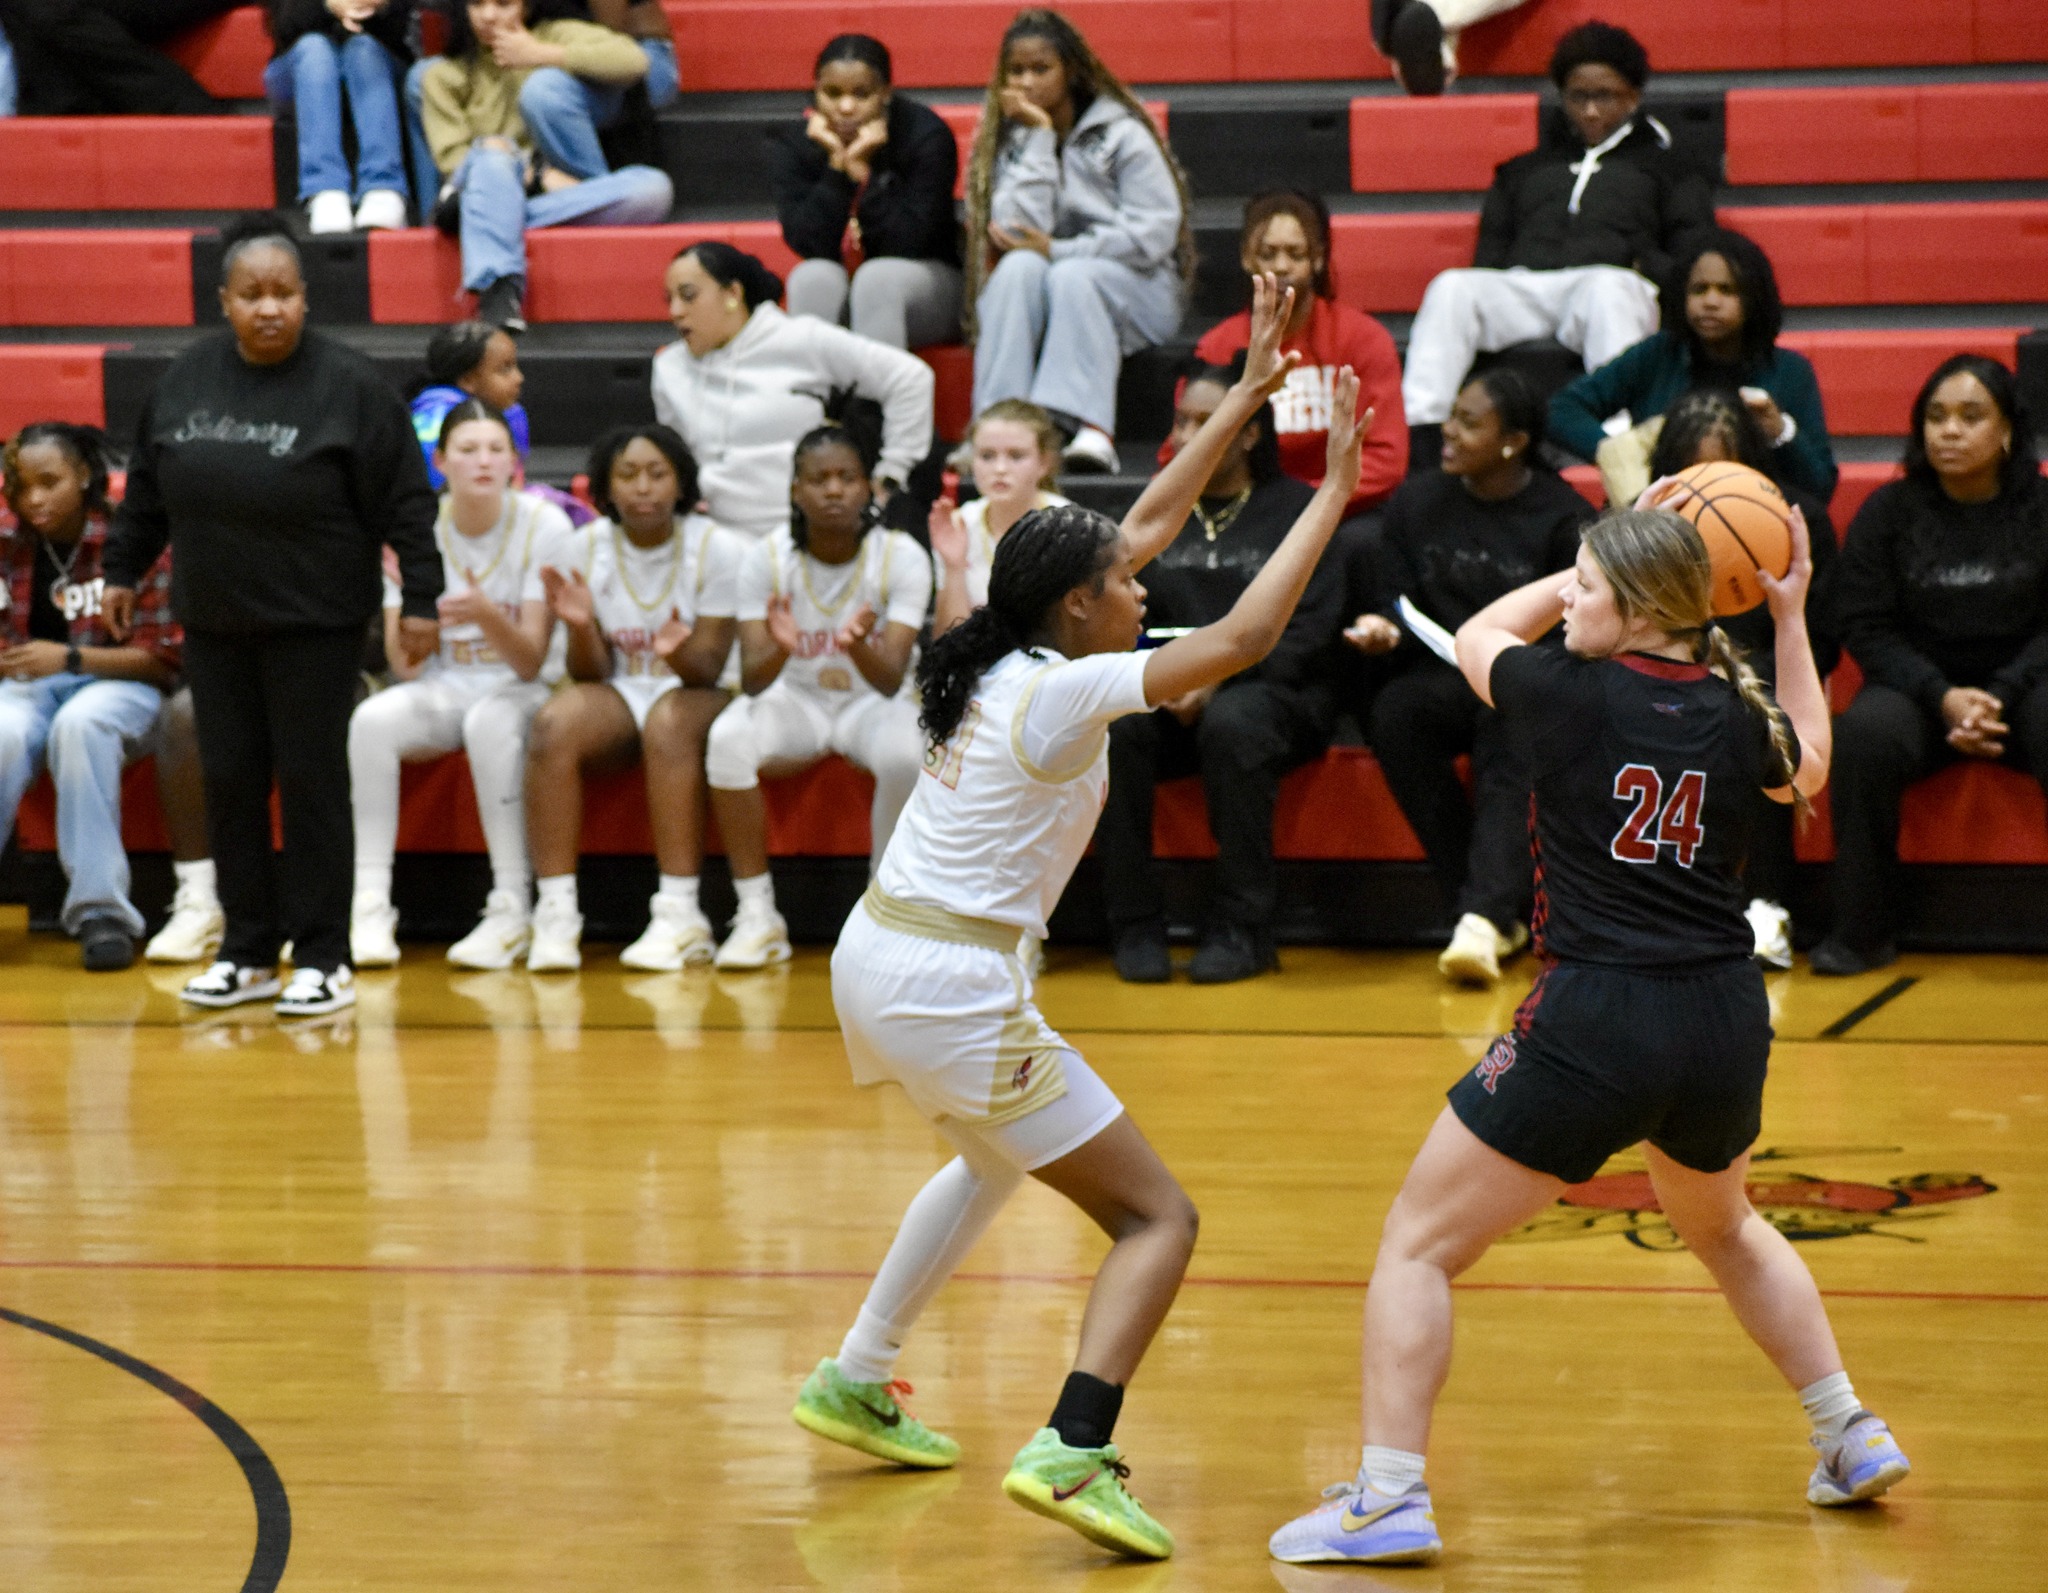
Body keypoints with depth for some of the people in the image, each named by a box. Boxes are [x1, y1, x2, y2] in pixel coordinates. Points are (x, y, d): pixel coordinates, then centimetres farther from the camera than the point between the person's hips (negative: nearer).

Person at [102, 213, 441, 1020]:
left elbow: (404, 502, -8)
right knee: (229, 783, 7)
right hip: (214, 621, 4)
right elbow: (146, 488, 16)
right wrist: (122, 570, 19)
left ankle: (322, 959, 7)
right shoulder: (187, 377, 4)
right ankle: (248, 952, 18)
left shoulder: (348, 383, -9)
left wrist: (420, 600, -9)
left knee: (311, 783, -1)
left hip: (314, 622, -4)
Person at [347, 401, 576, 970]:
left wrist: (488, 616, -36)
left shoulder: (545, 527, -10)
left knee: (490, 721, -37)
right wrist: (412, 608, -27)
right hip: (441, 689, 3)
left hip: (518, 692, -3)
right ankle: (369, 907, -25)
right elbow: (406, 667, -7)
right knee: (371, 719, -29)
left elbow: (530, 662, -16)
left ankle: (511, 912, -32)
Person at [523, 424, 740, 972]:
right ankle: (556, 916, -32)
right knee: (554, 723, -30)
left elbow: (707, 670, -11)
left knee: (669, 722, -37)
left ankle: (680, 916, -38)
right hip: (618, 696, 2)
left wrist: (679, 654, -34)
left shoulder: (716, 548, -7)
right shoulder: (587, 548, 0)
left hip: (694, 692, -2)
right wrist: (580, 627, -23)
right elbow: (592, 676, -2)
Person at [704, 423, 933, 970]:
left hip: (873, 702, -1)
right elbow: (751, 681, -18)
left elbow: (891, 680, -24)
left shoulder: (901, 556, -15)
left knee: (906, 753, -35)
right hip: (795, 700, 1)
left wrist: (859, 647, -47)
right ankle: (758, 918, -20)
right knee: (726, 739, -31)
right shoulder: (766, 558, -11)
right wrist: (777, 649, -42)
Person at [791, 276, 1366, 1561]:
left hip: (876, 960, 9)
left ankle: (856, 1382, 39)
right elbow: (1242, 640, -23)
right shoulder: (1062, 691, -16)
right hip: (954, 990, -9)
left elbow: (1152, 525, 17)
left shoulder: (1008, 659, 8)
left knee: (996, 1158, 36)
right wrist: (1332, 495, -16)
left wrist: (1250, 395, 19)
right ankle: (1072, 1451, -21)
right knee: (1159, 1217, -4)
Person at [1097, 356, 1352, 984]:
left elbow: (1309, 629, -5)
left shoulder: (1296, 508, 6)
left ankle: (1244, 927, -27)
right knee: (1111, 725, -31)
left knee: (1231, 723, -38)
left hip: (1273, 692, -3)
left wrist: (1222, 676, -19)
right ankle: (1135, 925, -23)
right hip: (1166, 697, 3)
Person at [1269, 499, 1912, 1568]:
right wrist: (1791, 620, 28)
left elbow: (1476, 636, 12)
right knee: (1724, 1228, 34)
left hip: (1596, 1027, -6)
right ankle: (1852, 1439, 36)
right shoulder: (1737, 716, 3)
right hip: (1726, 1023, 6)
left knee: (1418, 1244, 3)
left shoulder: (1575, 698, -10)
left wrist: (1600, 572, 18)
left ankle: (1387, 1498, -5)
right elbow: (1807, 769, 29)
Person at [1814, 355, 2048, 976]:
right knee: (1864, 735, -32)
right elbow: (1864, 626, 1)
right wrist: (1942, 697, -14)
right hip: (1919, 686, 1)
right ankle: (1862, 932, -22)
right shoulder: (1888, 512, 4)